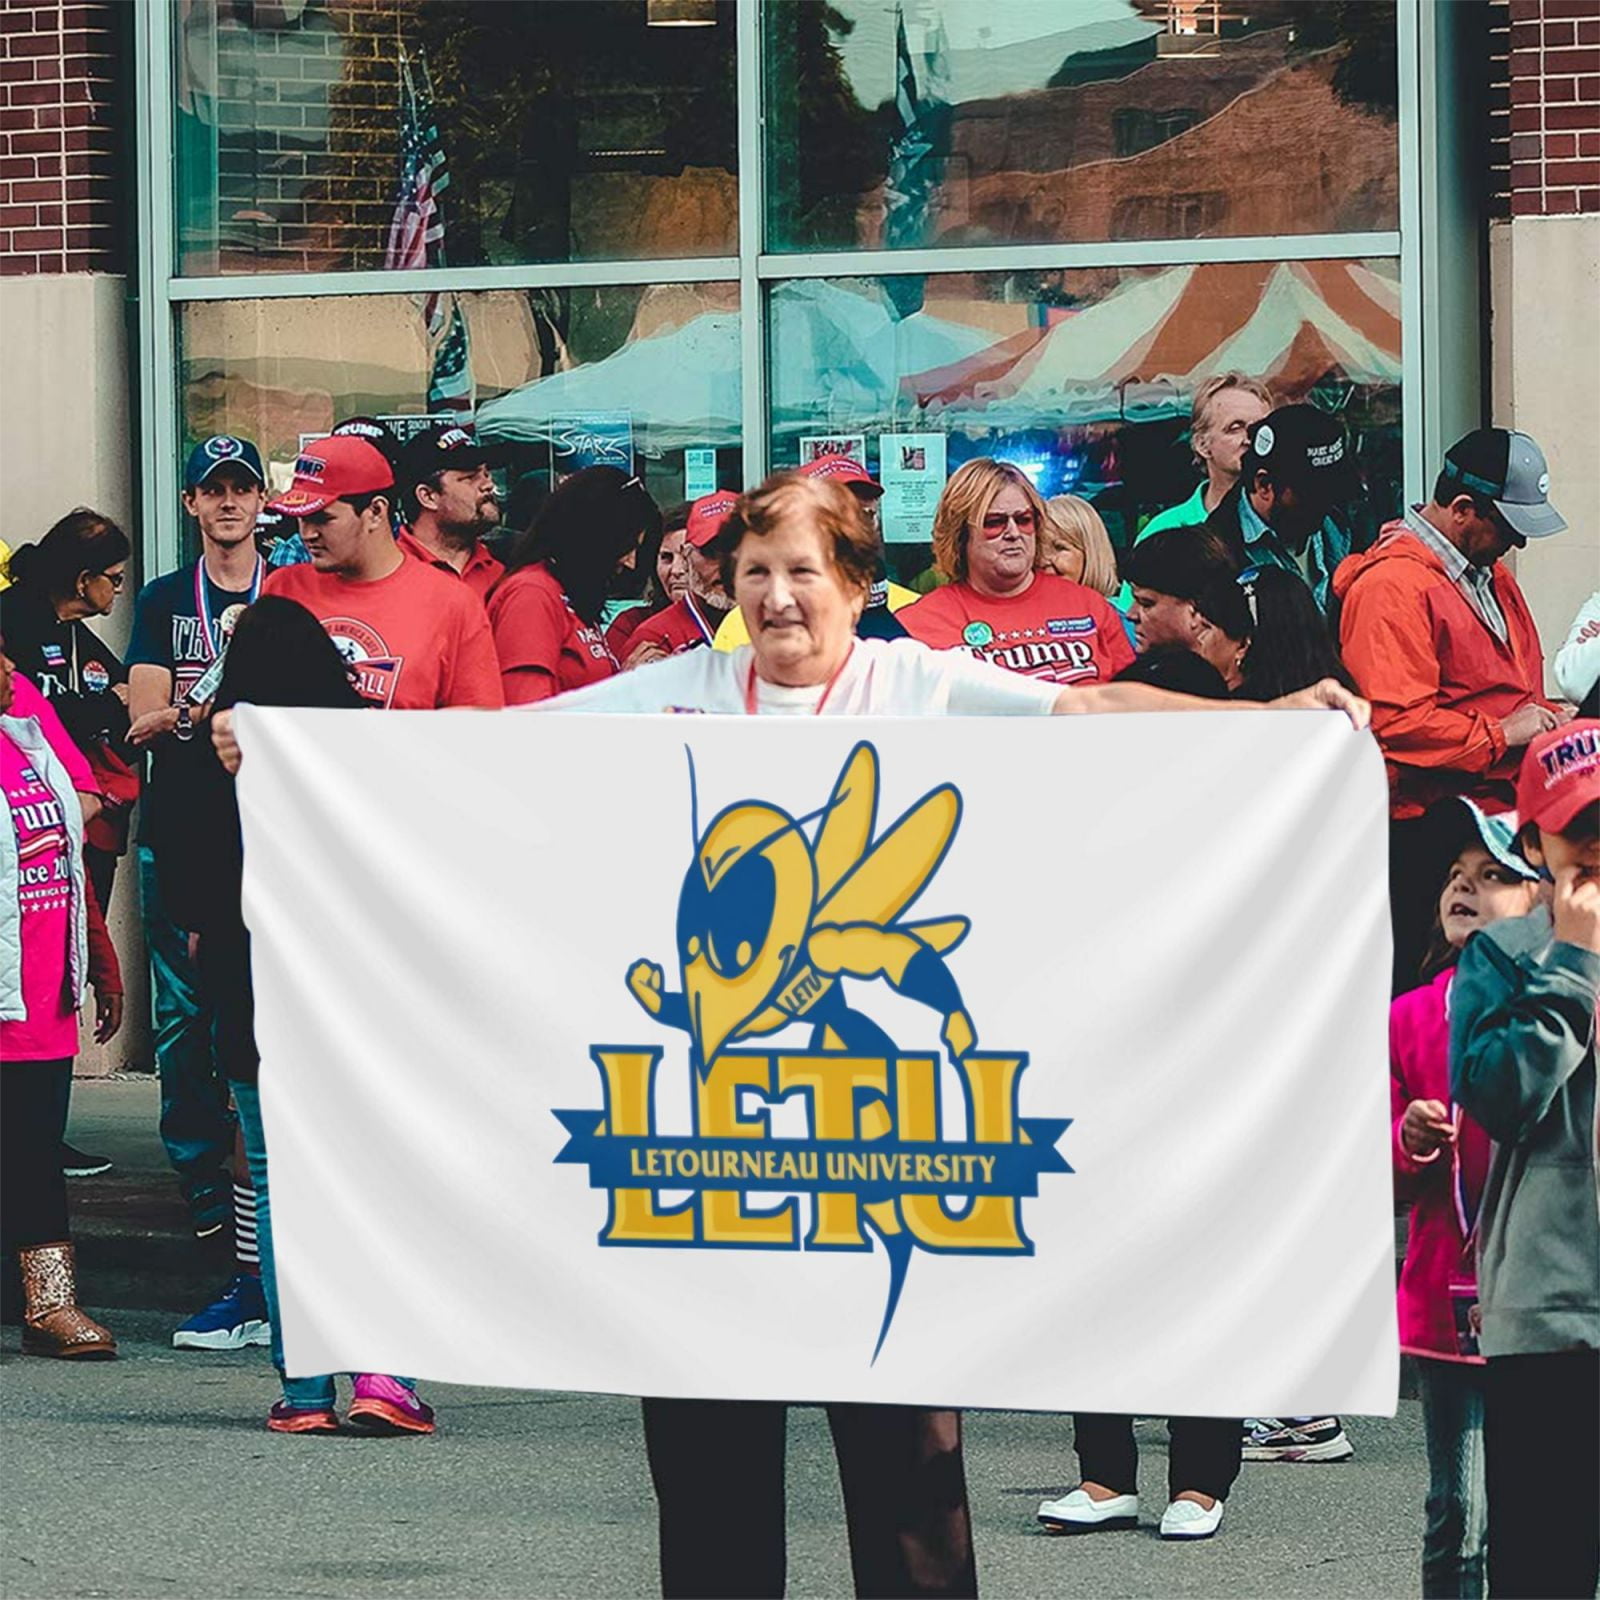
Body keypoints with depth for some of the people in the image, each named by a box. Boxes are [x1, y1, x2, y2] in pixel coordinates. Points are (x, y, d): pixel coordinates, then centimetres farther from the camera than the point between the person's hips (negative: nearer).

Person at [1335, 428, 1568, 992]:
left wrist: (1544, 717, 11)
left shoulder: (1491, 573, 19)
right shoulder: (1392, 586, -13)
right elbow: (1395, 721, -22)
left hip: (1502, 813, 9)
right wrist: (1499, 736, -15)